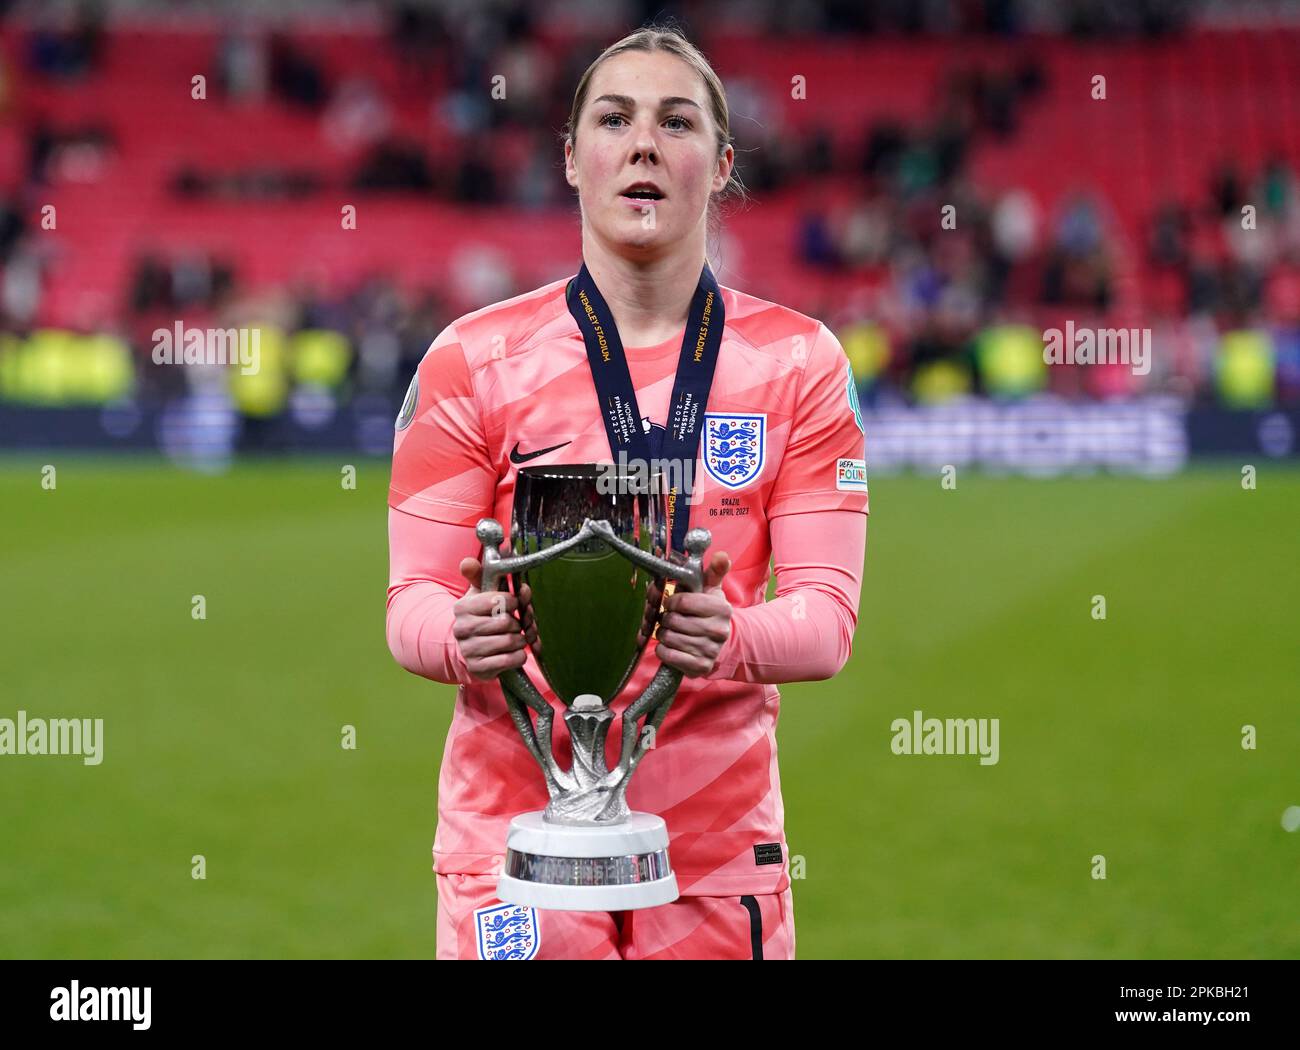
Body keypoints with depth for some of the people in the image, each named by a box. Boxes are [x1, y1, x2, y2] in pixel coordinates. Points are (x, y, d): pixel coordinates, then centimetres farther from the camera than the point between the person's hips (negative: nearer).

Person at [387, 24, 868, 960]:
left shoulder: (798, 363, 2)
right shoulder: (474, 359, -1)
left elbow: (827, 613, -5)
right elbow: (412, 601, -3)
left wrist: (732, 639, -27)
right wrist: (465, 638, -26)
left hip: (718, 851, 1)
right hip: (514, 838, -1)